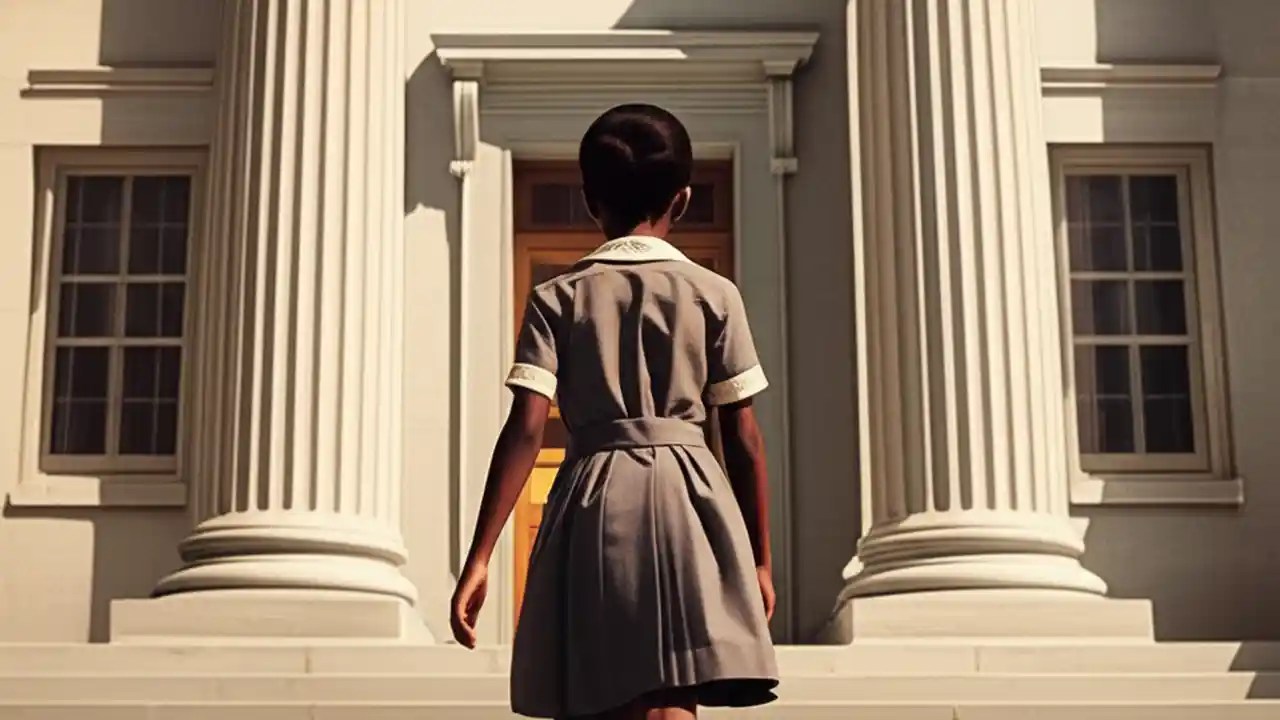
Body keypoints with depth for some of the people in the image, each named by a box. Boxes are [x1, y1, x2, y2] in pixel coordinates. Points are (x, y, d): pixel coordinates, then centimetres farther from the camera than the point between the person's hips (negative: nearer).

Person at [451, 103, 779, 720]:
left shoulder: (556, 298, 5)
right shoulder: (714, 294, 5)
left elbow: (525, 431, -5)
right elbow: (744, 438, 4)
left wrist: (480, 556, -4)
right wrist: (760, 558, 13)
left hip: (593, 506, 1)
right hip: (686, 503, -1)